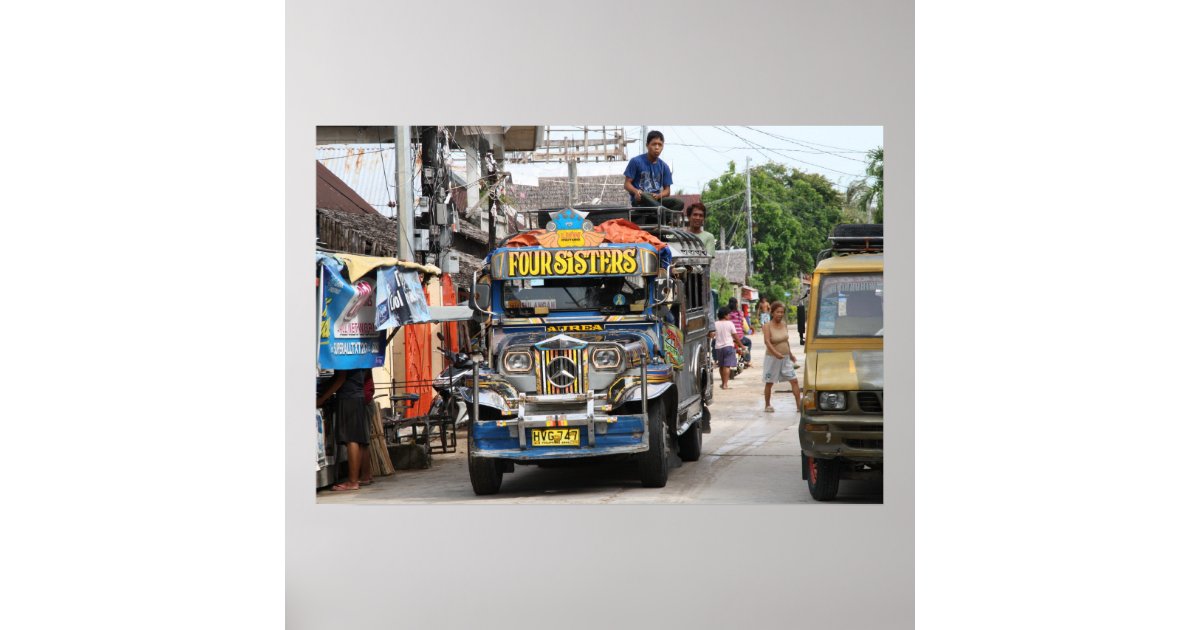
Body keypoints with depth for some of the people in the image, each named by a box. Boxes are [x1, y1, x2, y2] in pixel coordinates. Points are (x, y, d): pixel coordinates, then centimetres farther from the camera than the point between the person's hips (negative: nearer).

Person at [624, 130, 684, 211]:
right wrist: (636, 191, -22)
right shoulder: (636, 161, 1)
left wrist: (658, 195, -13)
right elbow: (627, 184, 0)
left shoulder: (664, 166, 11)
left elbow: (667, 190, 11)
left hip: (657, 200, 4)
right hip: (640, 200, -4)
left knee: (679, 202, -24)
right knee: (644, 195, -41)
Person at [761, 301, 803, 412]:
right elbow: (767, 342, -26)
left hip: (785, 358, 5)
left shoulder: (784, 324, 4)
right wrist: (776, 353, -39)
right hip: (772, 358, -5)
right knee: (769, 382, 8)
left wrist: (790, 354, 20)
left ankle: (799, 405, -1)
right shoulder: (767, 326, -14)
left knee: (794, 381, -3)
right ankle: (767, 405, 22)